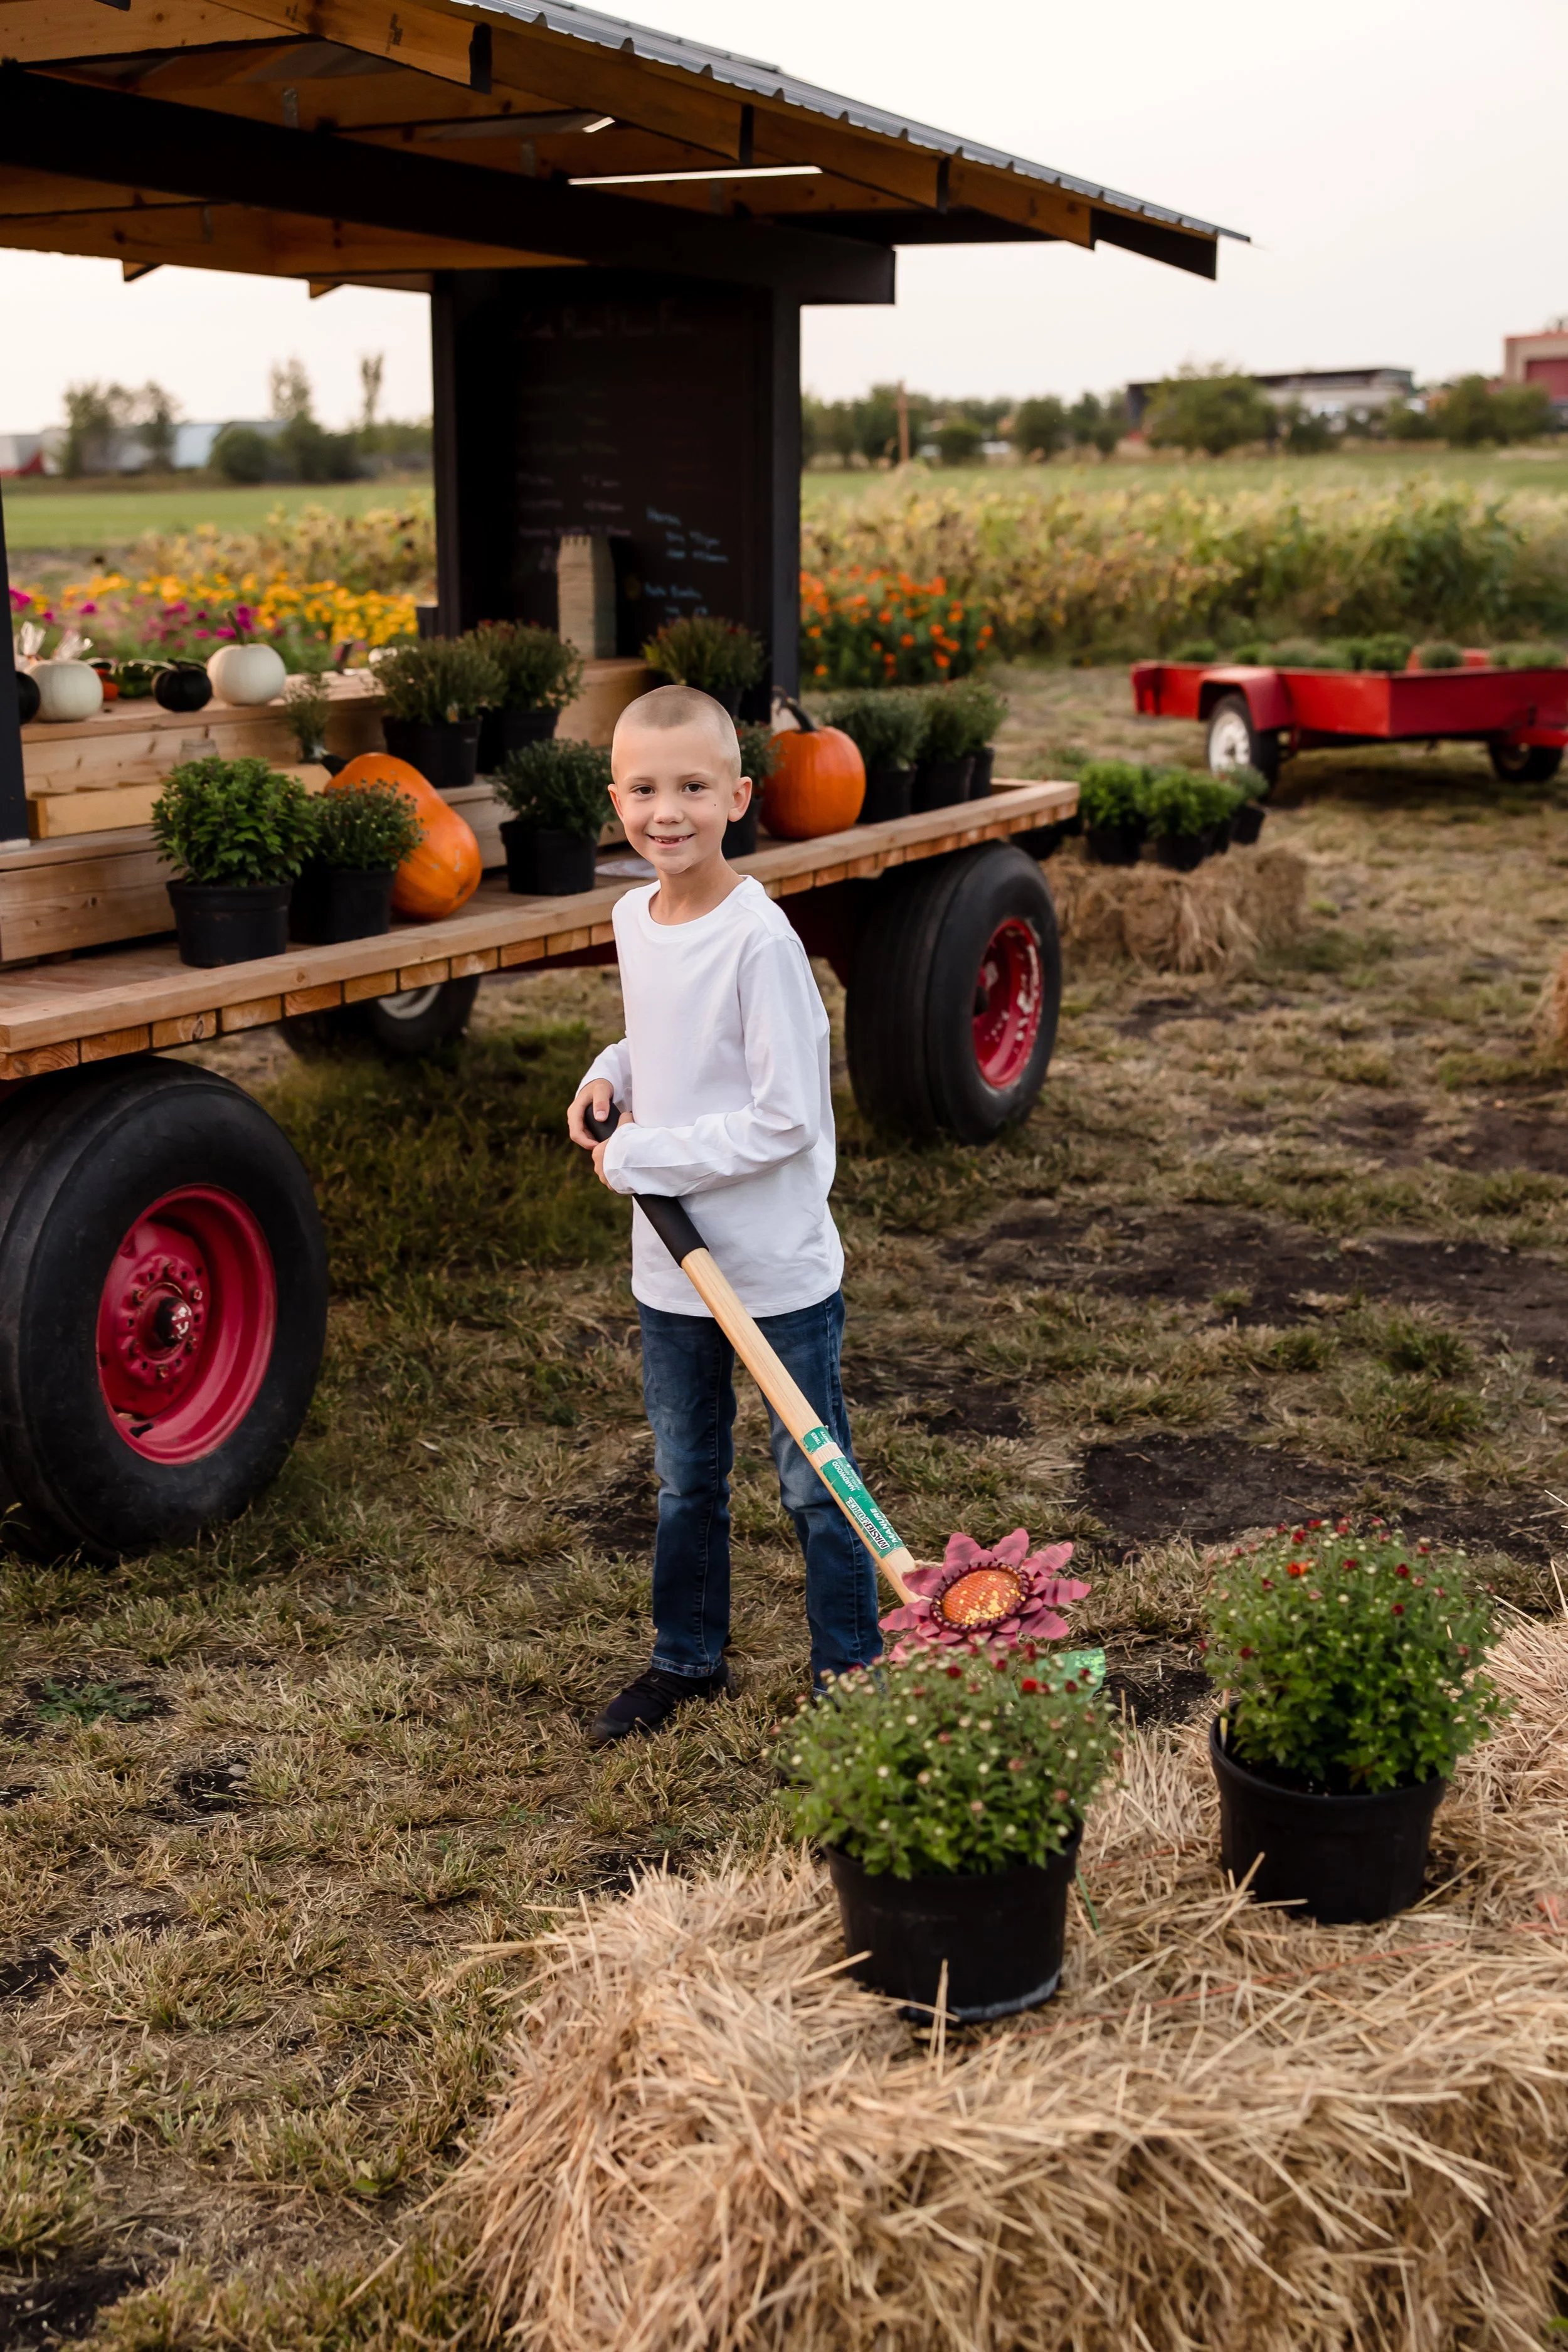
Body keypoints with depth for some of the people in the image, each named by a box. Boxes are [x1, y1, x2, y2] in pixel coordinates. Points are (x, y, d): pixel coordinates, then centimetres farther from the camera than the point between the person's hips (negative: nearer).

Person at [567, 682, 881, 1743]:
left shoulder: (760, 939, -21)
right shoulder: (633, 918, 2)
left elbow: (786, 1118, -21)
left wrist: (639, 1158, -16)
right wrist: (612, 1075, -1)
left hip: (778, 1269, -7)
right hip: (670, 1266, 7)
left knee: (815, 1485, 8)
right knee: (685, 1479, 21)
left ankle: (850, 1677, 25)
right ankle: (687, 1658, 39)